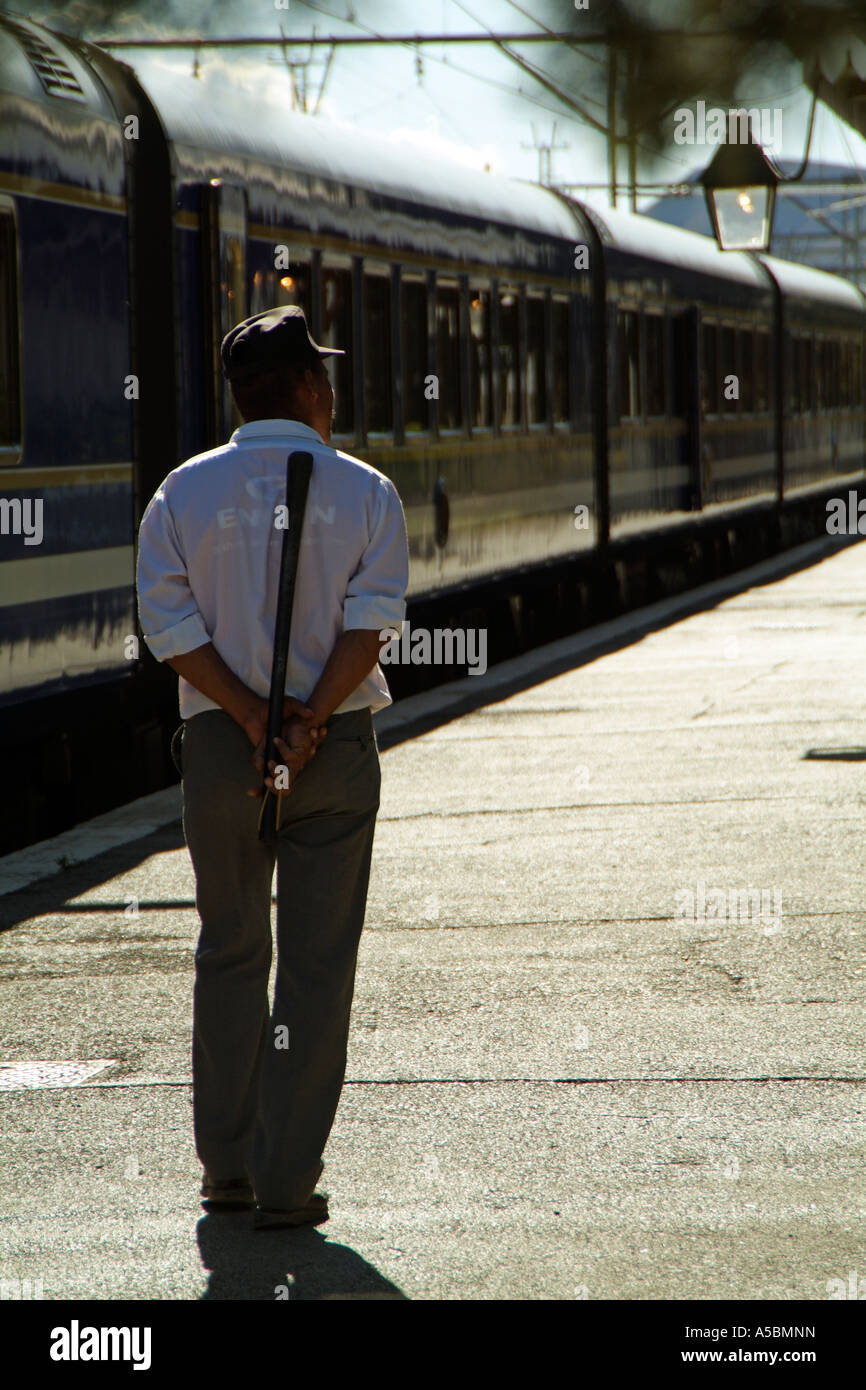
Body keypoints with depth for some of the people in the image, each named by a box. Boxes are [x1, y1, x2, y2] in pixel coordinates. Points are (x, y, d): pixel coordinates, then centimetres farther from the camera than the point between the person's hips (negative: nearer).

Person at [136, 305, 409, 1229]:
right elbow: (373, 619, -12)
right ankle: (287, 1181, -1)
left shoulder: (184, 492, 3)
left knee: (229, 952, 14)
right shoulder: (364, 491, 0)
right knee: (316, 963, 2)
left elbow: (171, 624, -7)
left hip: (219, 743, 2)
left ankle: (227, 1165, 18)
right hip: (338, 751, -2)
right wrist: (311, 722, -15)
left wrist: (257, 720, -10)